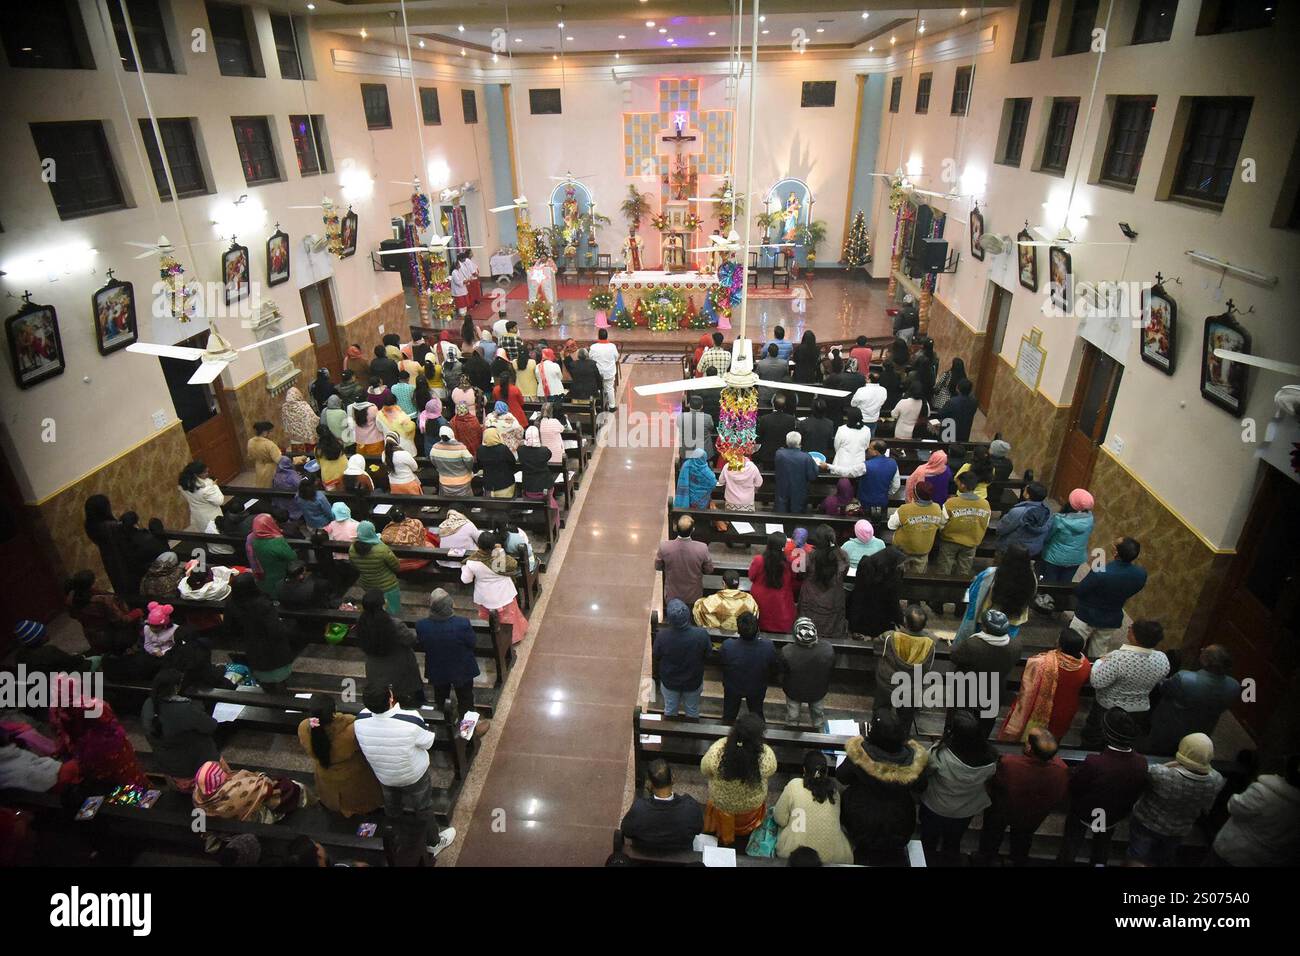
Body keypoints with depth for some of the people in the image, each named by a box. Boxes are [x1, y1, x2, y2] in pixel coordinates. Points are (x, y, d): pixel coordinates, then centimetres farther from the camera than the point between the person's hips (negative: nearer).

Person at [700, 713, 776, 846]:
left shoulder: (717, 750, -38)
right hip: (752, 805, 0)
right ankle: (745, 829, 60)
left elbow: (704, 771, -15)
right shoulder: (766, 755, -38)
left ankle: (725, 836, 61)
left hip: (721, 802, 0)